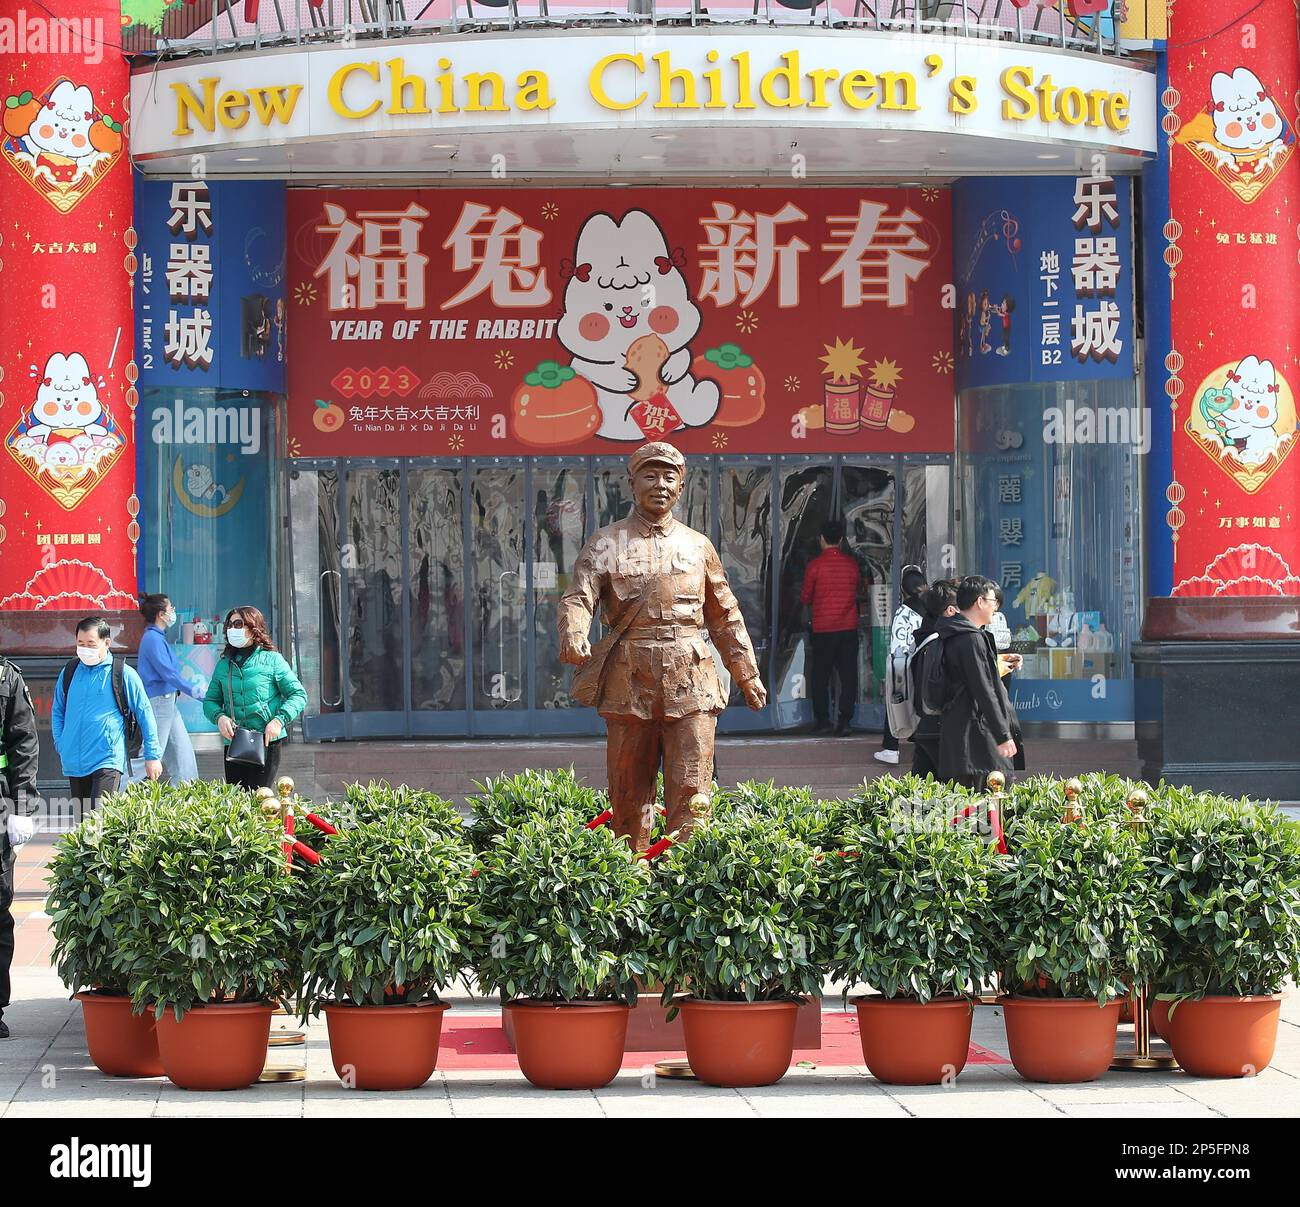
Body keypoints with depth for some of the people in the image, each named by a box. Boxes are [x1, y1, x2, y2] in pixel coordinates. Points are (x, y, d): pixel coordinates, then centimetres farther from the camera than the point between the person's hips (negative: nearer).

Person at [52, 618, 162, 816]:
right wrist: (61, 745, 8)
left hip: (107, 761, -5)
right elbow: (58, 712, 22)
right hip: (74, 764, 5)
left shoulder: (123, 674, -3)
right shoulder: (69, 672, 10)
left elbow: (145, 714, 1)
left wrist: (152, 755, 0)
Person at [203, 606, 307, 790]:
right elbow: (210, 700, 17)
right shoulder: (224, 664, 13)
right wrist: (219, 717, -6)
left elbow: (298, 695, 0)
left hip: (266, 742, -4)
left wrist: (279, 720, -14)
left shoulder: (272, 660, 0)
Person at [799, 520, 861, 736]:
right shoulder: (852, 563, 1)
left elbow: (805, 598, 0)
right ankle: (844, 720, -2)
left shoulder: (815, 565, -7)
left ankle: (822, 720, 6)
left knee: (819, 676, 8)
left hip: (823, 629, -2)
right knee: (848, 674, 4)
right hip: (849, 627, 2)